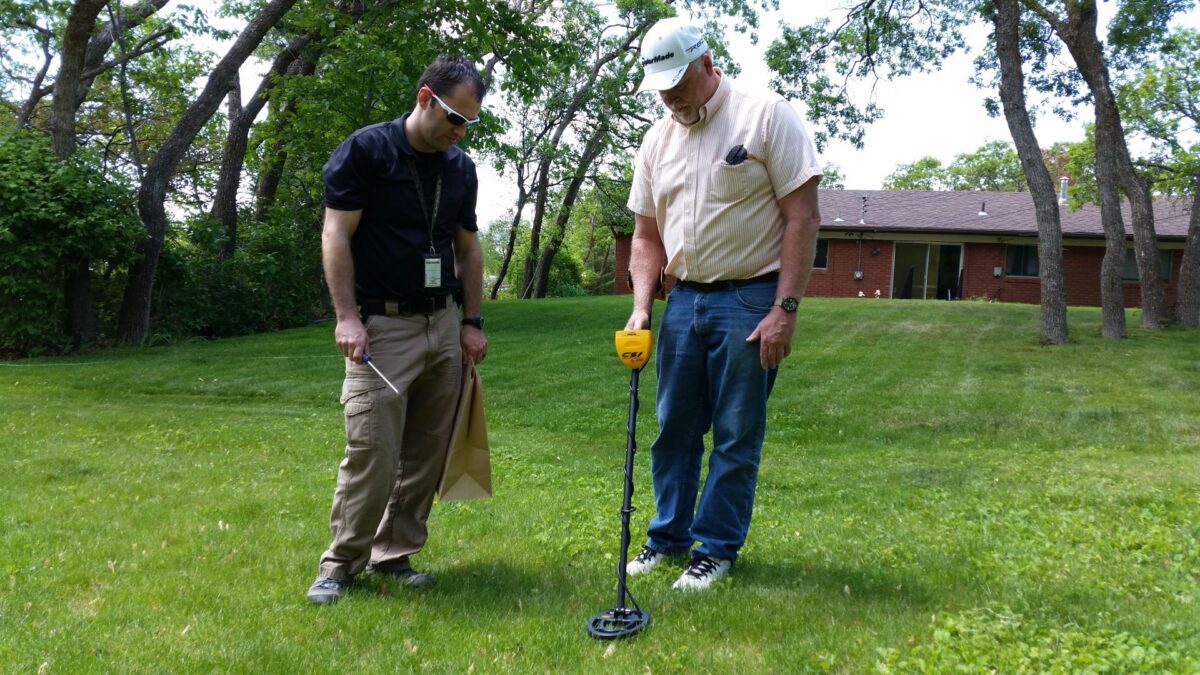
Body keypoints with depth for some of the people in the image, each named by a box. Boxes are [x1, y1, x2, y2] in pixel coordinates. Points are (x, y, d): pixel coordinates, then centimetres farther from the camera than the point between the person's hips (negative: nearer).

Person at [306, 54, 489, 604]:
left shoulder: (462, 168, 11)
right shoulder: (366, 150, -7)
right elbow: (336, 236, -9)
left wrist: (471, 321, 10)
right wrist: (347, 316, -16)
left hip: (443, 325, 6)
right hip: (381, 326, -6)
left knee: (426, 454, 6)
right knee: (372, 452, -9)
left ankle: (394, 554, 19)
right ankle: (341, 562, 9)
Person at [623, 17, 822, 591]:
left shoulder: (766, 116, -8)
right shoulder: (657, 140, 10)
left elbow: (802, 216, -11)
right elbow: (647, 235, 14)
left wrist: (785, 308, -16)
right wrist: (641, 305, 0)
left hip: (750, 300, -5)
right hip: (684, 300, 6)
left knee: (736, 436, 2)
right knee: (675, 428, 11)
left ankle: (717, 548, 14)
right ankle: (668, 535, 26)